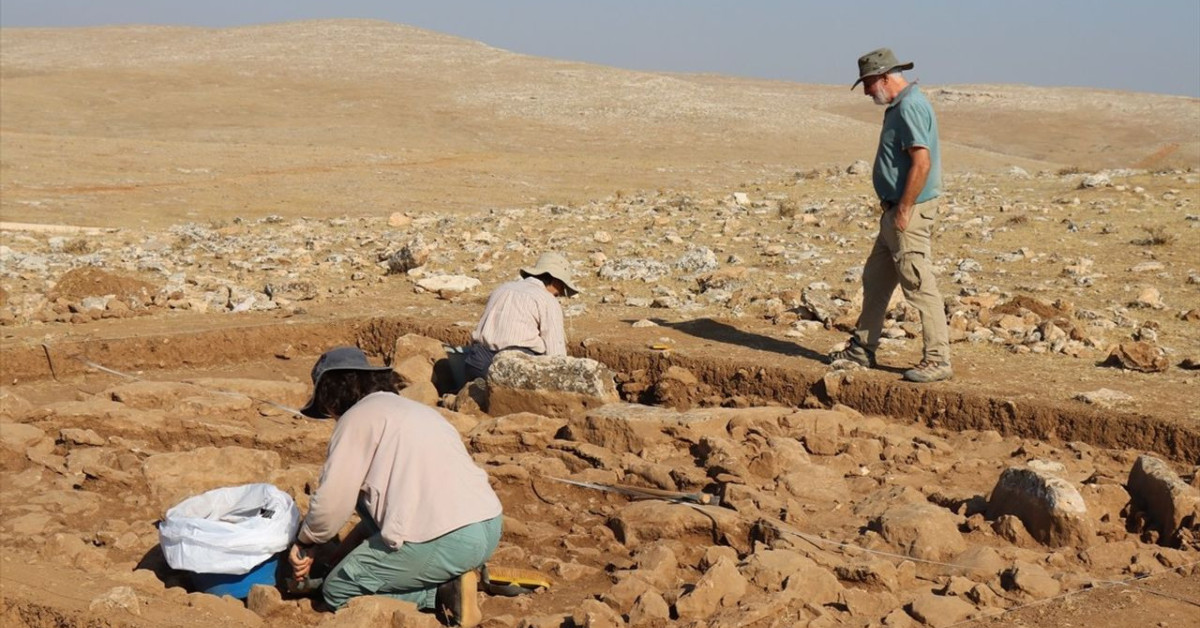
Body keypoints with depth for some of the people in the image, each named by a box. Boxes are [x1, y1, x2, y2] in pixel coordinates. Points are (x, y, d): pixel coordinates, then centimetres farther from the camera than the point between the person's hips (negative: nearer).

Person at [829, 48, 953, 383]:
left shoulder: (910, 107, -17)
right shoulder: (899, 106, 16)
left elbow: (922, 162, -25)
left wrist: (903, 211, -21)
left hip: (909, 212, -11)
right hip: (896, 210, 11)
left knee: (919, 285, -8)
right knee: (875, 278, 16)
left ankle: (937, 360, -4)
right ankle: (863, 349, 26)